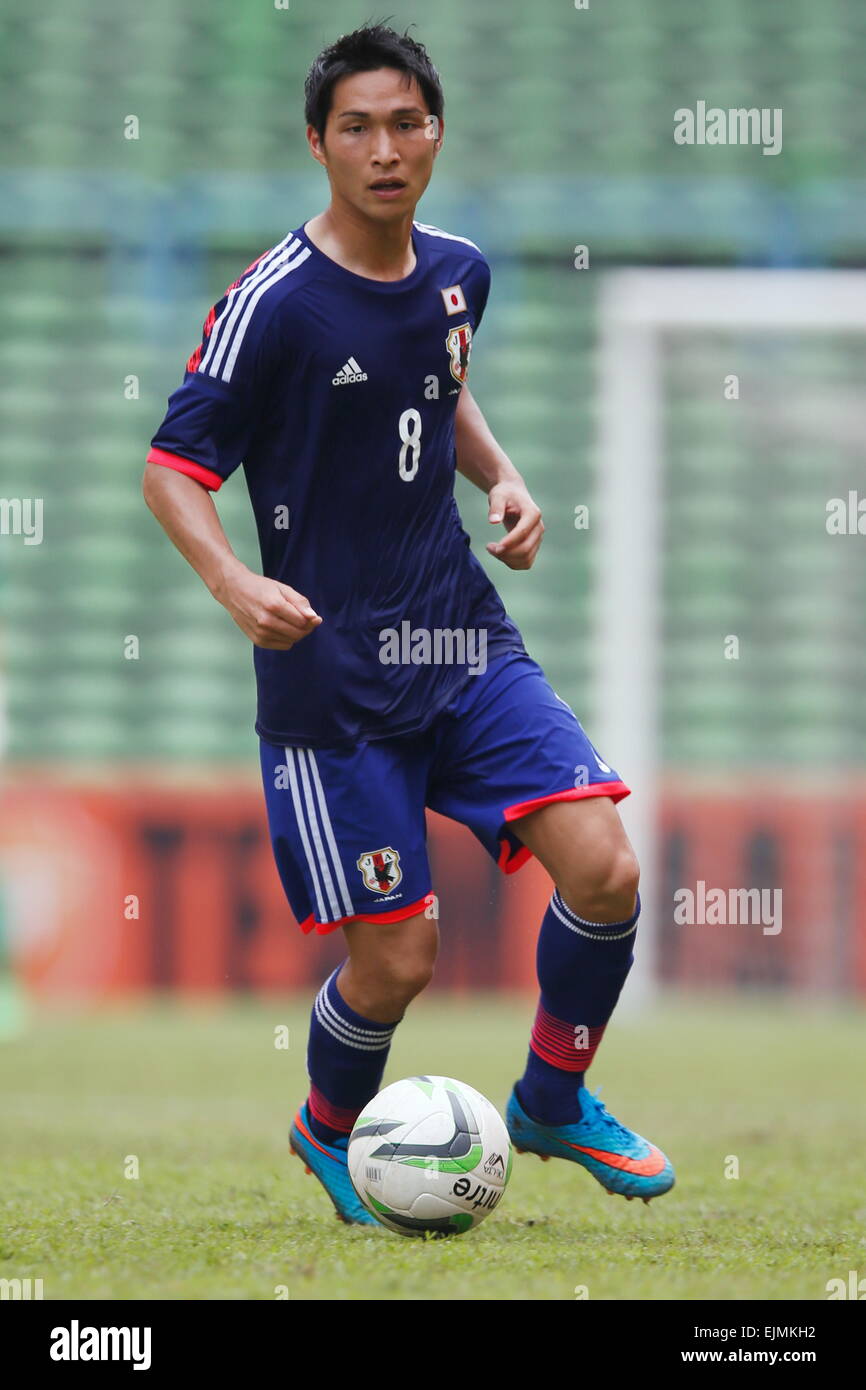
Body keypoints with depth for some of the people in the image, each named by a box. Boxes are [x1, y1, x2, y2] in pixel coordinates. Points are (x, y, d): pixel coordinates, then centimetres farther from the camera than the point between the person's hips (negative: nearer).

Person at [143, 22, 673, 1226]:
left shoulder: (457, 272, 5)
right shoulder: (274, 302, -14)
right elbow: (174, 468, -11)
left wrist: (503, 477, 7)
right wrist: (233, 581, -29)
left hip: (461, 639, 5)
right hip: (332, 669, -5)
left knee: (604, 868, -12)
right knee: (396, 962, -3)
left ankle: (553, 1101, 14)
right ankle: (330, 1130, 30)